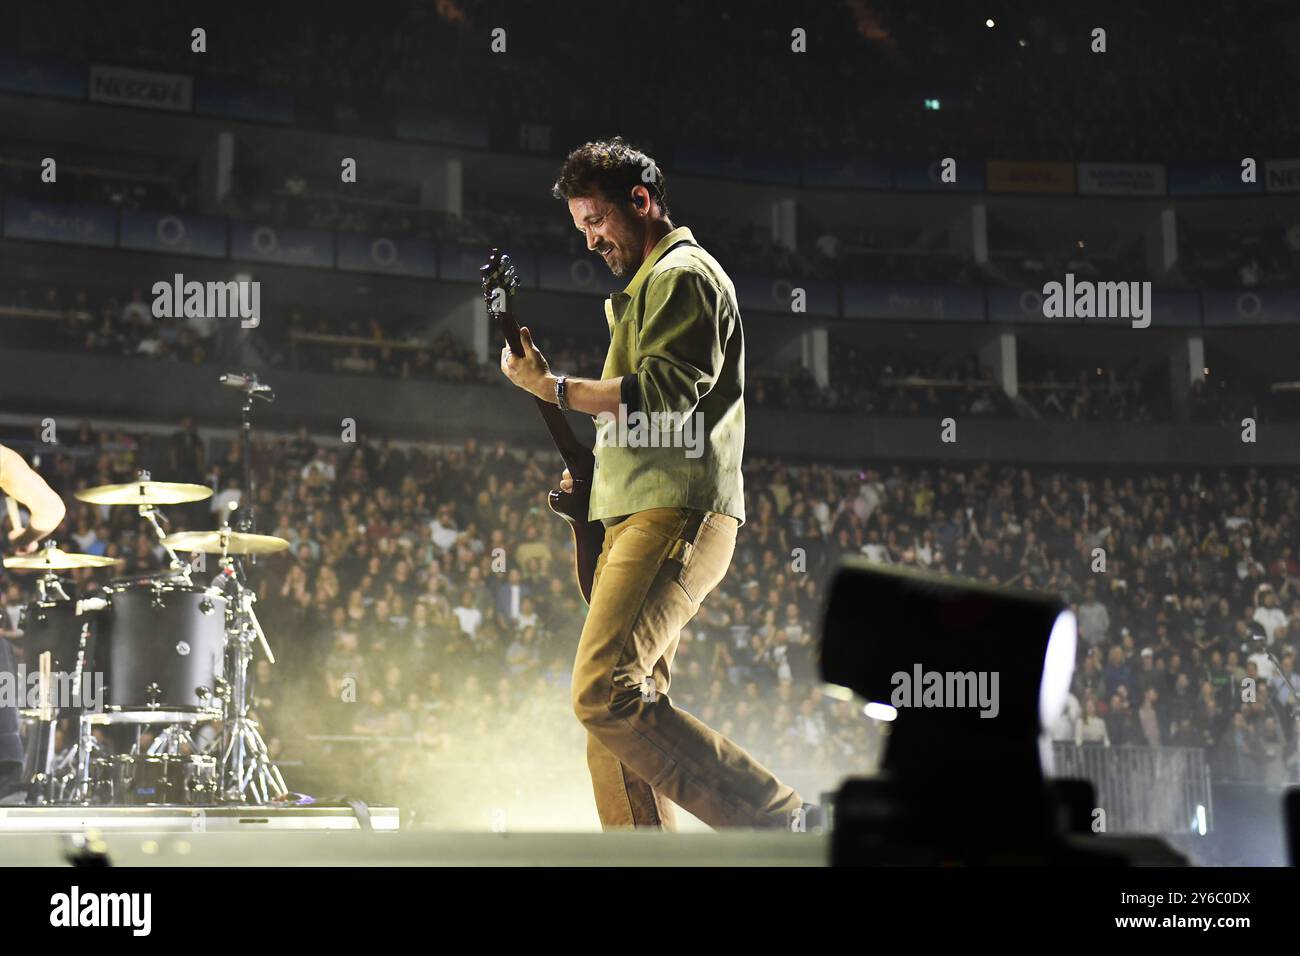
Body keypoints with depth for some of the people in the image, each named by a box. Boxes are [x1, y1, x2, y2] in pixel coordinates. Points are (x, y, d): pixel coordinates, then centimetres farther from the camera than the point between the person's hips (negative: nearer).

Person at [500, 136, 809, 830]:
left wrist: (552, 388, -12)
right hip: (641, 519, 11)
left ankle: (780, 821, -20)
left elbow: (661, 399, -17)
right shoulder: (643, 289, 29)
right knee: (617, 715, 5)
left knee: (605, 696, -22)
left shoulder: (683, 275, -3)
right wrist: (589, 470, 18)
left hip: (674, 517, -11)